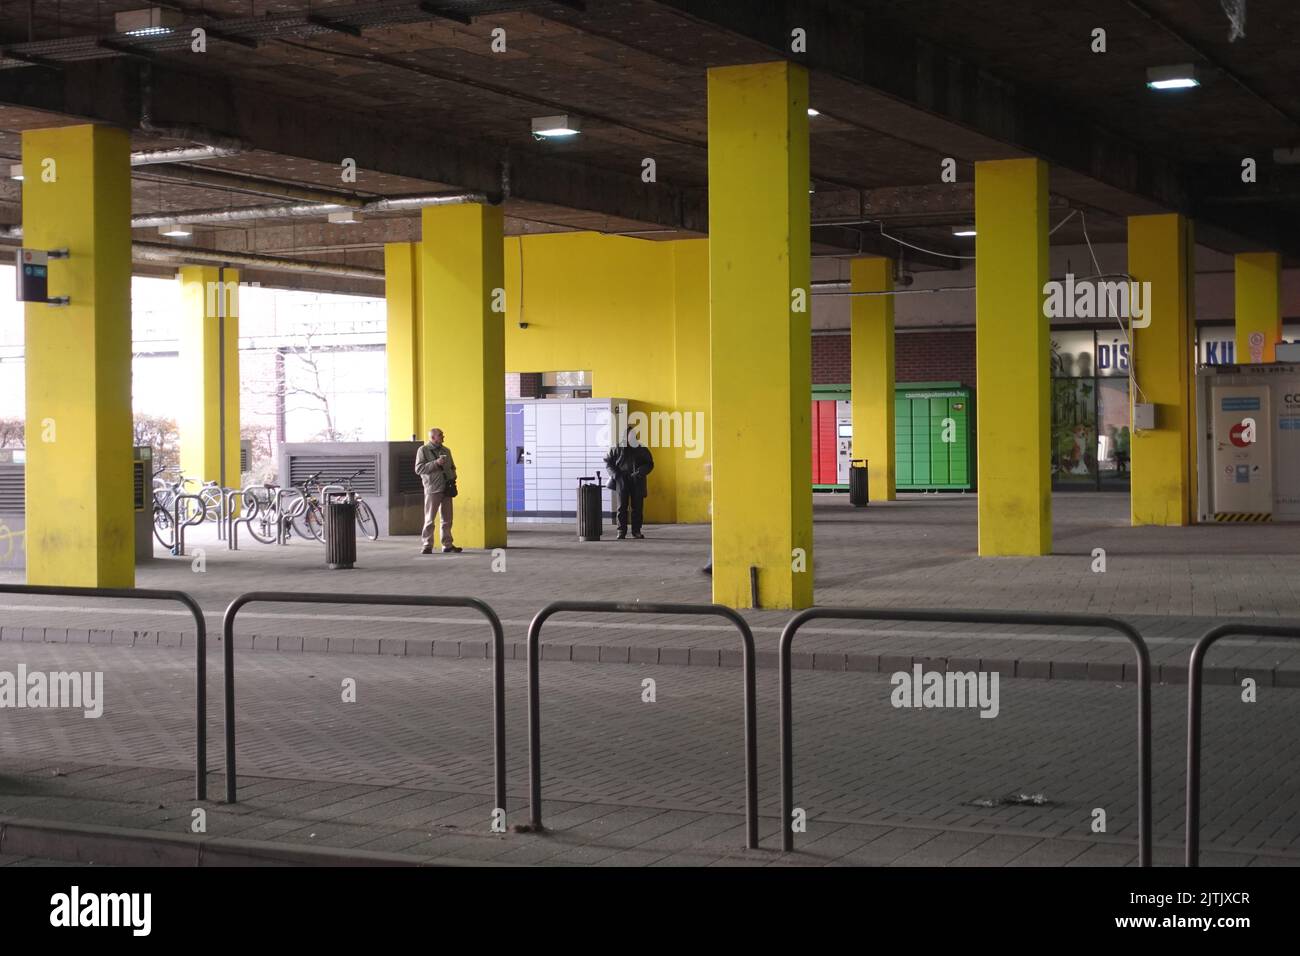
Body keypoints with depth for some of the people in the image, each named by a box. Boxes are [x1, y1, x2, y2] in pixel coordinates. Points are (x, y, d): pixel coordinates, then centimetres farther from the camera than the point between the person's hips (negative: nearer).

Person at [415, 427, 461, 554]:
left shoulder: (446, 450, 17)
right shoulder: (423, 450, -1)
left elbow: (452, 467, 29)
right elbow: (418, 469, -10)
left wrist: (453, 476, 9)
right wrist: (436, 463, -17)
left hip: (447, 488, 6)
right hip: (432, 488, -6)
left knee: (447, 519, 7)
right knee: (429, 519, -6)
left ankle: (448, 545, 12)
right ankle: (427, 546, -3)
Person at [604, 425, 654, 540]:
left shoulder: (642, 449, 4)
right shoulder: (617, 448, 4)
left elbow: (649, 464, 7)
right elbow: (608, 461, 12)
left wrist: (640, 472, -11)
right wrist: (614, 474, -4)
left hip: (637, 482, 1)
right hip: (622, 481, -1)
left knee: (637, 507, 2)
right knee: (622, 507, -2)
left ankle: (636, 530, 10)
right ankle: (621, 531, 2)